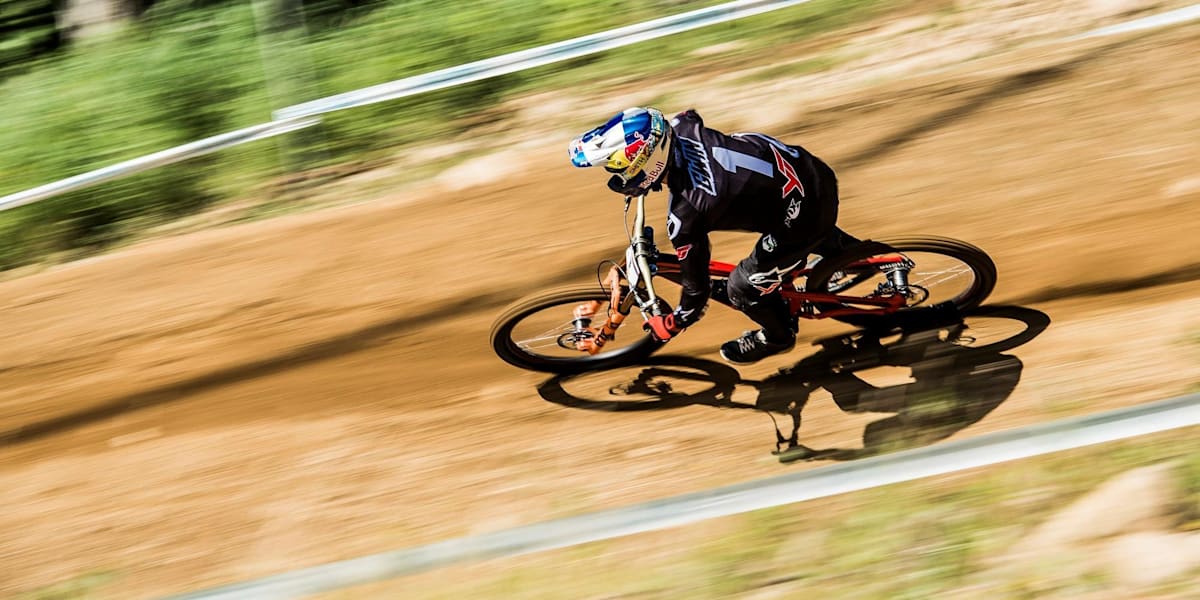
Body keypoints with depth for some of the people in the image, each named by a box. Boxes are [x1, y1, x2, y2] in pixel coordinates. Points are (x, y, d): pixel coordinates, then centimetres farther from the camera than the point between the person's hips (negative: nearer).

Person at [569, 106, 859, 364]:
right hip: (817, 171, 7)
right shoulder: (682, 128, -9)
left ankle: (777, 336, 36)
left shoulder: (685, 216, -27)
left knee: (743, 287, 9)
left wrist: (669, 326, 5)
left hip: (807, 213, -7)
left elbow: (697, 289, -14)